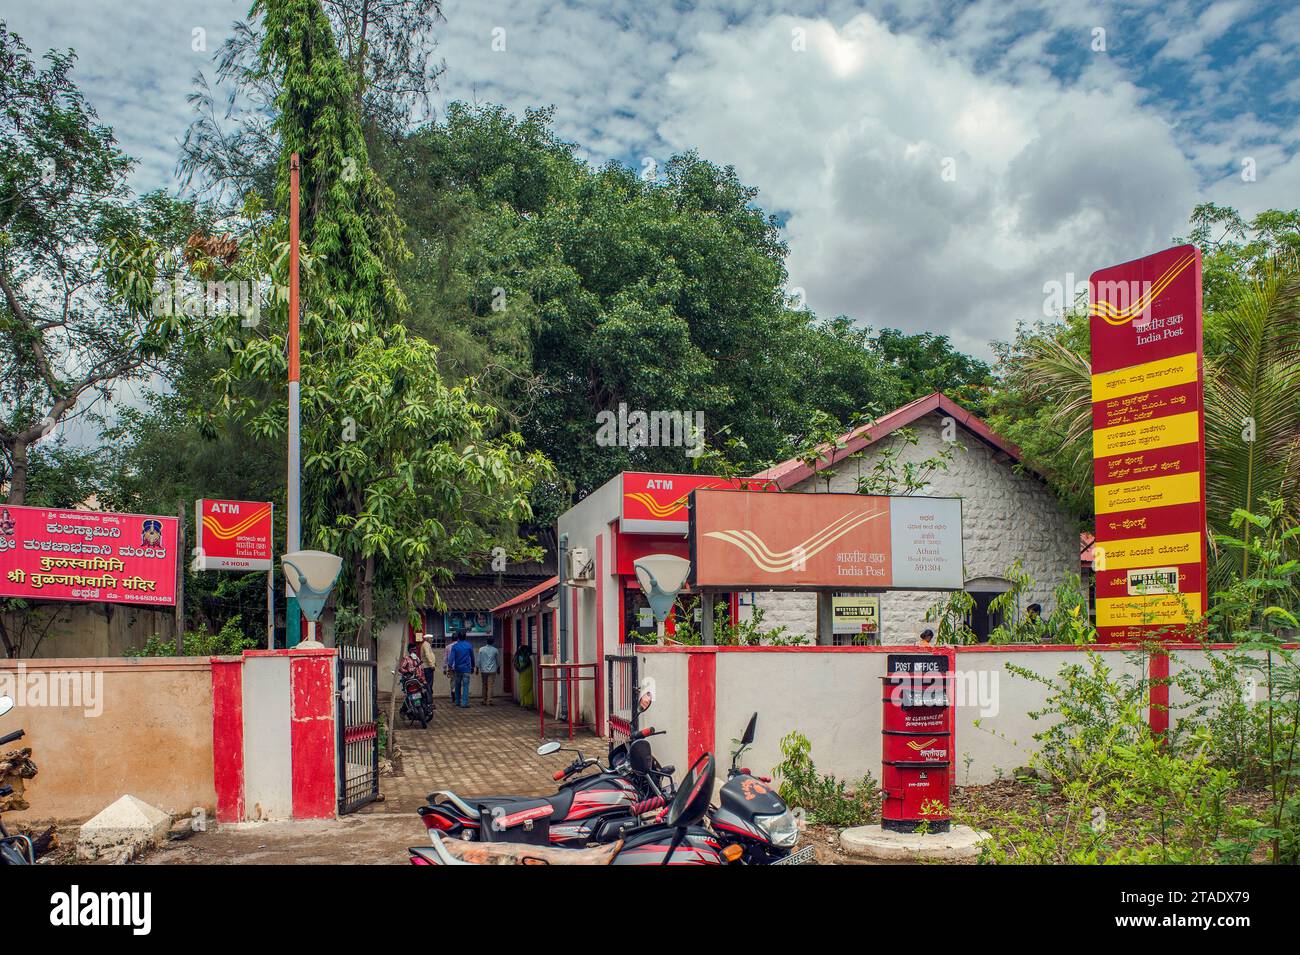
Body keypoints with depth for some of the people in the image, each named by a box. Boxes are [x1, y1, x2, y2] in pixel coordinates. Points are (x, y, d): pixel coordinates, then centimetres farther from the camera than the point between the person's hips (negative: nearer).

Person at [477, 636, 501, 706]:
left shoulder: (481, 649, -1)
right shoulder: (495, 650, 0)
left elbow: (479, 660, 0)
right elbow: (498, 660, 10)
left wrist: (477, 669, 9)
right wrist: (498, 668, 24)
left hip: (483, 670, 1)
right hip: (492, 671, -1)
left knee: (484, 685, 12)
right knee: (490, 686, -3)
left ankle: (484, 701, 15)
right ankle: (489, 701, -8)